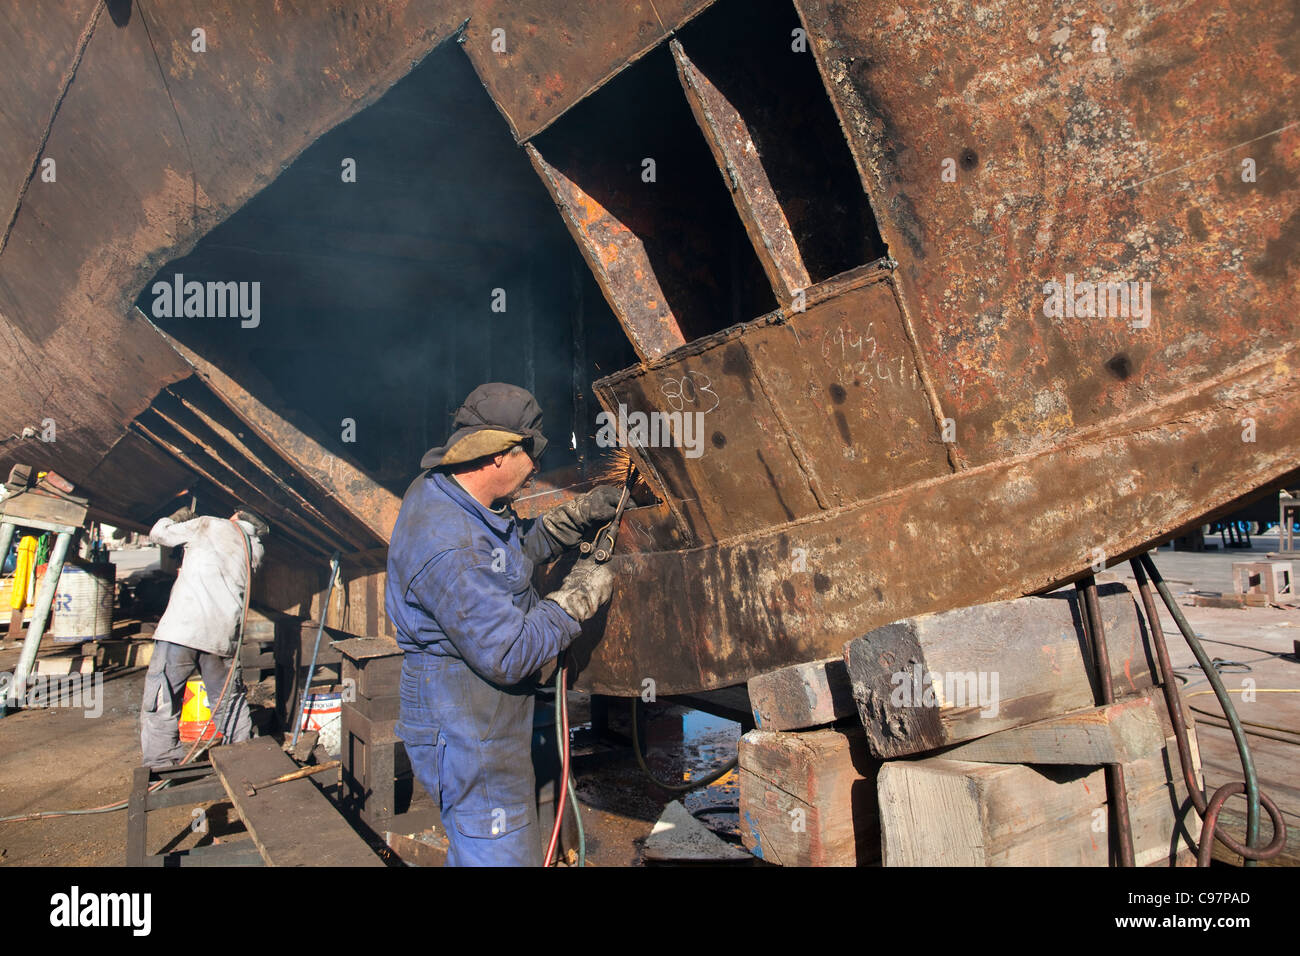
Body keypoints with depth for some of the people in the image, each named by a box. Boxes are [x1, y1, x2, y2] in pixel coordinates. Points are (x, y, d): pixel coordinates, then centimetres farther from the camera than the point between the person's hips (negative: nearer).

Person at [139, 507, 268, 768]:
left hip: (182, 627, -4)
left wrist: (180, 517, 36)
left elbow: (159, 533, 17)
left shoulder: (209, 525, 9)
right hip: (224, 633, 5)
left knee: (161, 705, -2)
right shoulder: (256, 549, 20)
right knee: (230, 701, 18)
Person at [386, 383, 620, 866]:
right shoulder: (450, 549, -32)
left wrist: (575, 517, 3)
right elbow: (509, 655, -28)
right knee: (502, 856, 3)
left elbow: (515, 547, 17)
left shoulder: (442, 489, 0)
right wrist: (578, 597, -17)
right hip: (467, 731, -10)